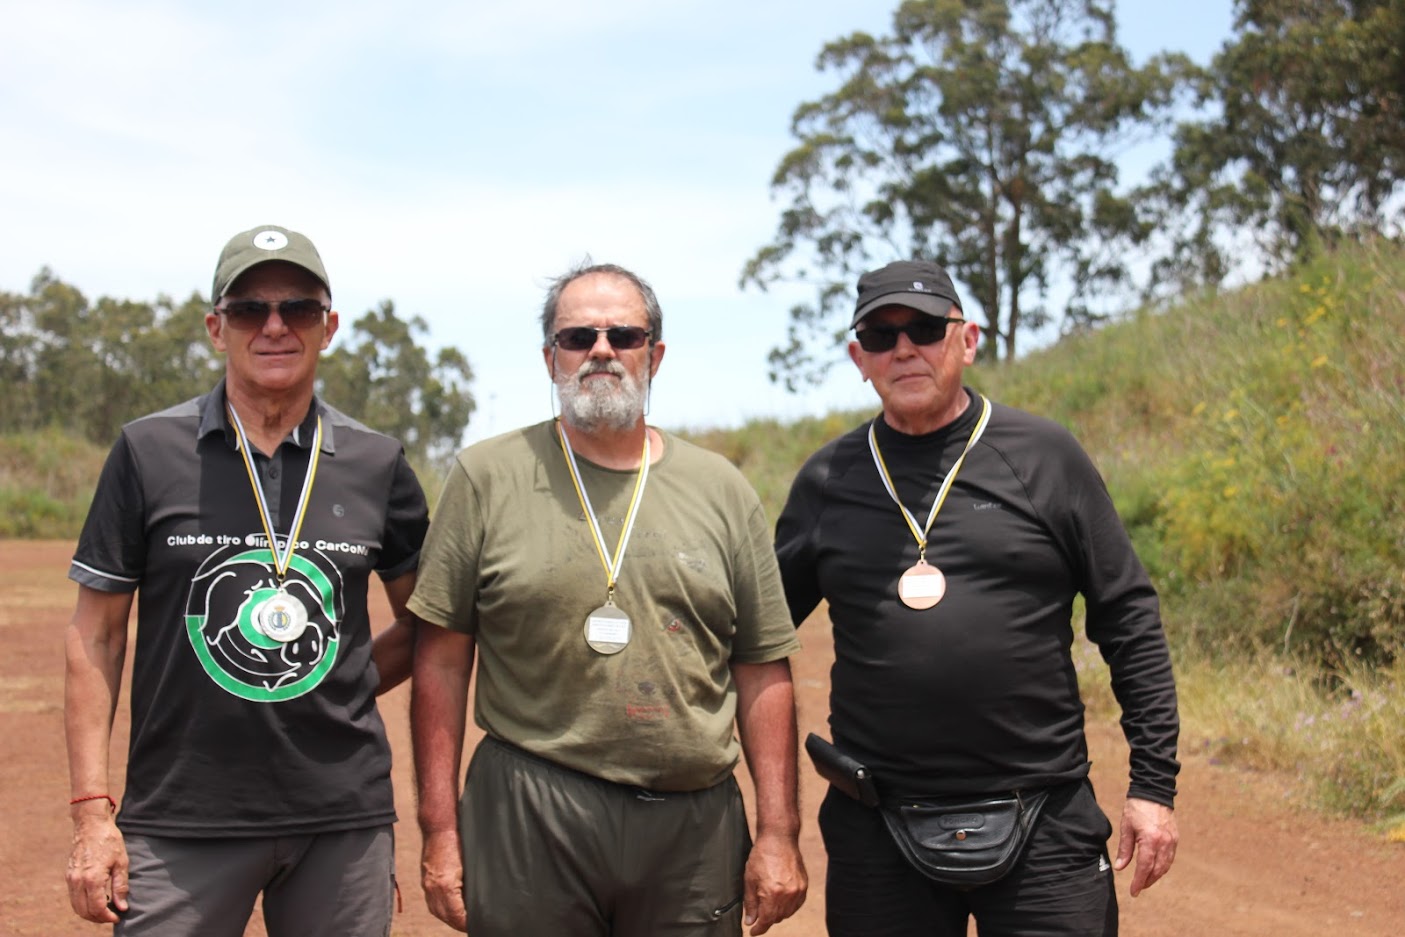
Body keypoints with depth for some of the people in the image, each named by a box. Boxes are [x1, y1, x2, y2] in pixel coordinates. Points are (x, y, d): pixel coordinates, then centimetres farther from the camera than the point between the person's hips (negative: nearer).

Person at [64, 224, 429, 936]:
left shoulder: (377, 464, 4)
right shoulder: (148, 451, 0)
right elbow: (96, 635, 2)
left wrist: (336, 689, 4)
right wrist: (92, 810, -3)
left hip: (344, 819, 2)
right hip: (181, 823, -1)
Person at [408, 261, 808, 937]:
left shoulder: (723, 490, 7)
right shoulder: (487, 476, 1)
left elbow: (763, 672, 7)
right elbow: (441, 660, 0)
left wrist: (778, 834, 2)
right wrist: (441, 830, -4)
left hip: (697, 825, 2)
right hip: (527, 822, -2)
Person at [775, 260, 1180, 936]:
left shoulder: (1044, 456, 0)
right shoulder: (828, 479, 5)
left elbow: (1128, 620, 2)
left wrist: (1153, 782, -1)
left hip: (1044, 827, -2)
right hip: (877, 835, 2)